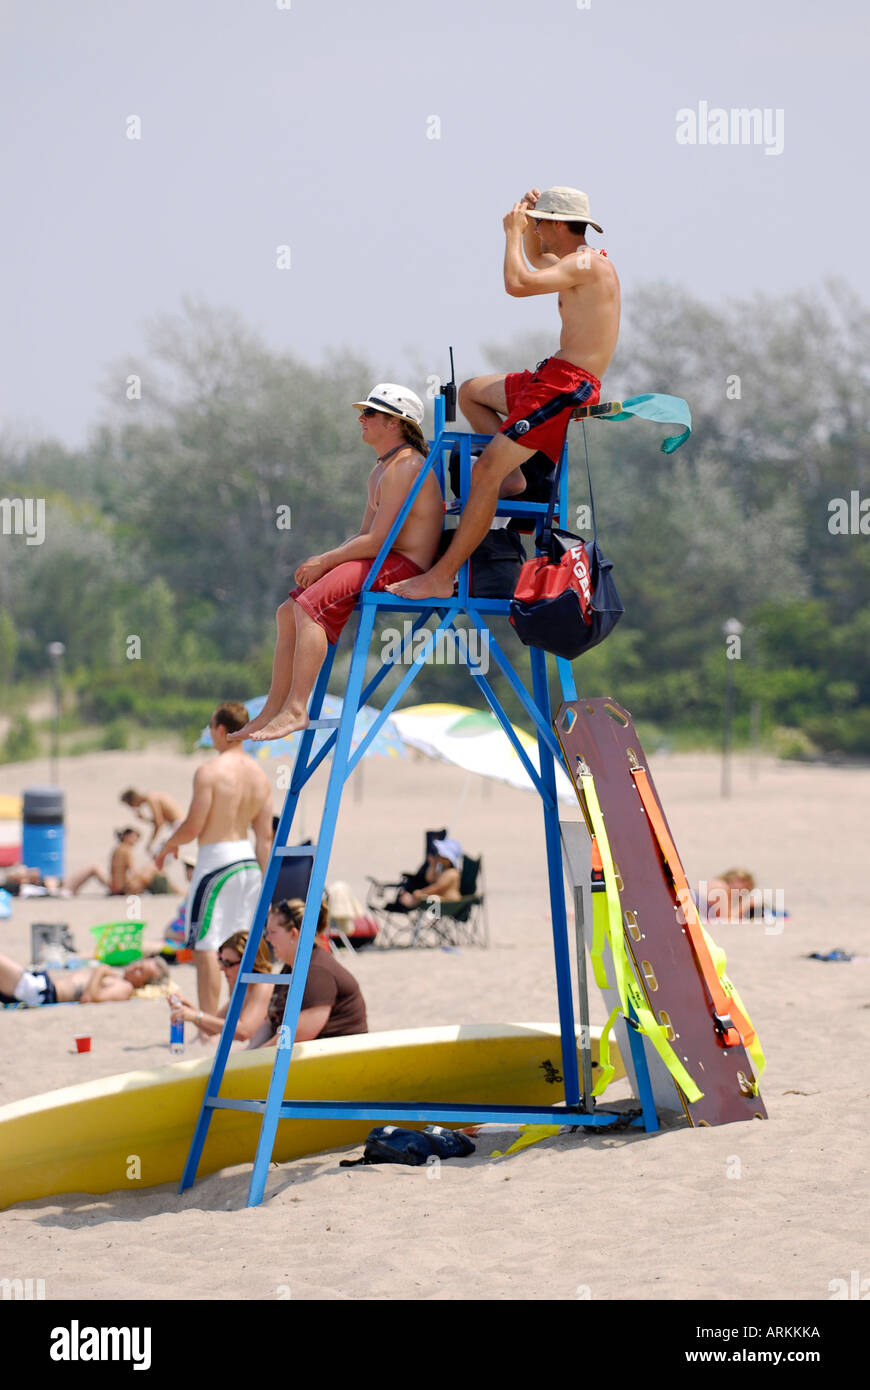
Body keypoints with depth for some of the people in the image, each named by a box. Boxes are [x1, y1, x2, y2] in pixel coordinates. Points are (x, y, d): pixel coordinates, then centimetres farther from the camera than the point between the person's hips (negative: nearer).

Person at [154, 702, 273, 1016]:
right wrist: (266, 881, 12)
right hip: (248, 860, 7)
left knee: (206, 945, -3)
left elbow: (193, 828, -14)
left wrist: (168, 846, 6)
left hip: (216, 860, -7)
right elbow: (265, 835, 7)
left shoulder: (209, 772, -14)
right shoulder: (259, 776, 6)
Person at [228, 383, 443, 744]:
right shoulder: (381, 471, 21)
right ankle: (273, 710, 4)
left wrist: (324, 562, -13)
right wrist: (322, 560, 4)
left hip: (403, 568, -11)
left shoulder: (404, 468, -14)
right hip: (380, 563, 11)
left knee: (310, 605, -25)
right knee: (288, 612, 5)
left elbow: (377, 540, -20)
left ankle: (296, 710, -27)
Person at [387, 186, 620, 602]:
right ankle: (512, 475, 11)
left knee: (486, 470, -16)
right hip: (551, 378, 11)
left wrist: (514, 231, -13)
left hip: (566, 385, -11)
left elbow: (517, 283, -29)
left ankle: (442, 577, -18)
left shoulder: (585, 264, -15)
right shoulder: (583, 262, 17)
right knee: (470, 392, 26)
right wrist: (527, 225, 20)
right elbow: (535, 259, 39)